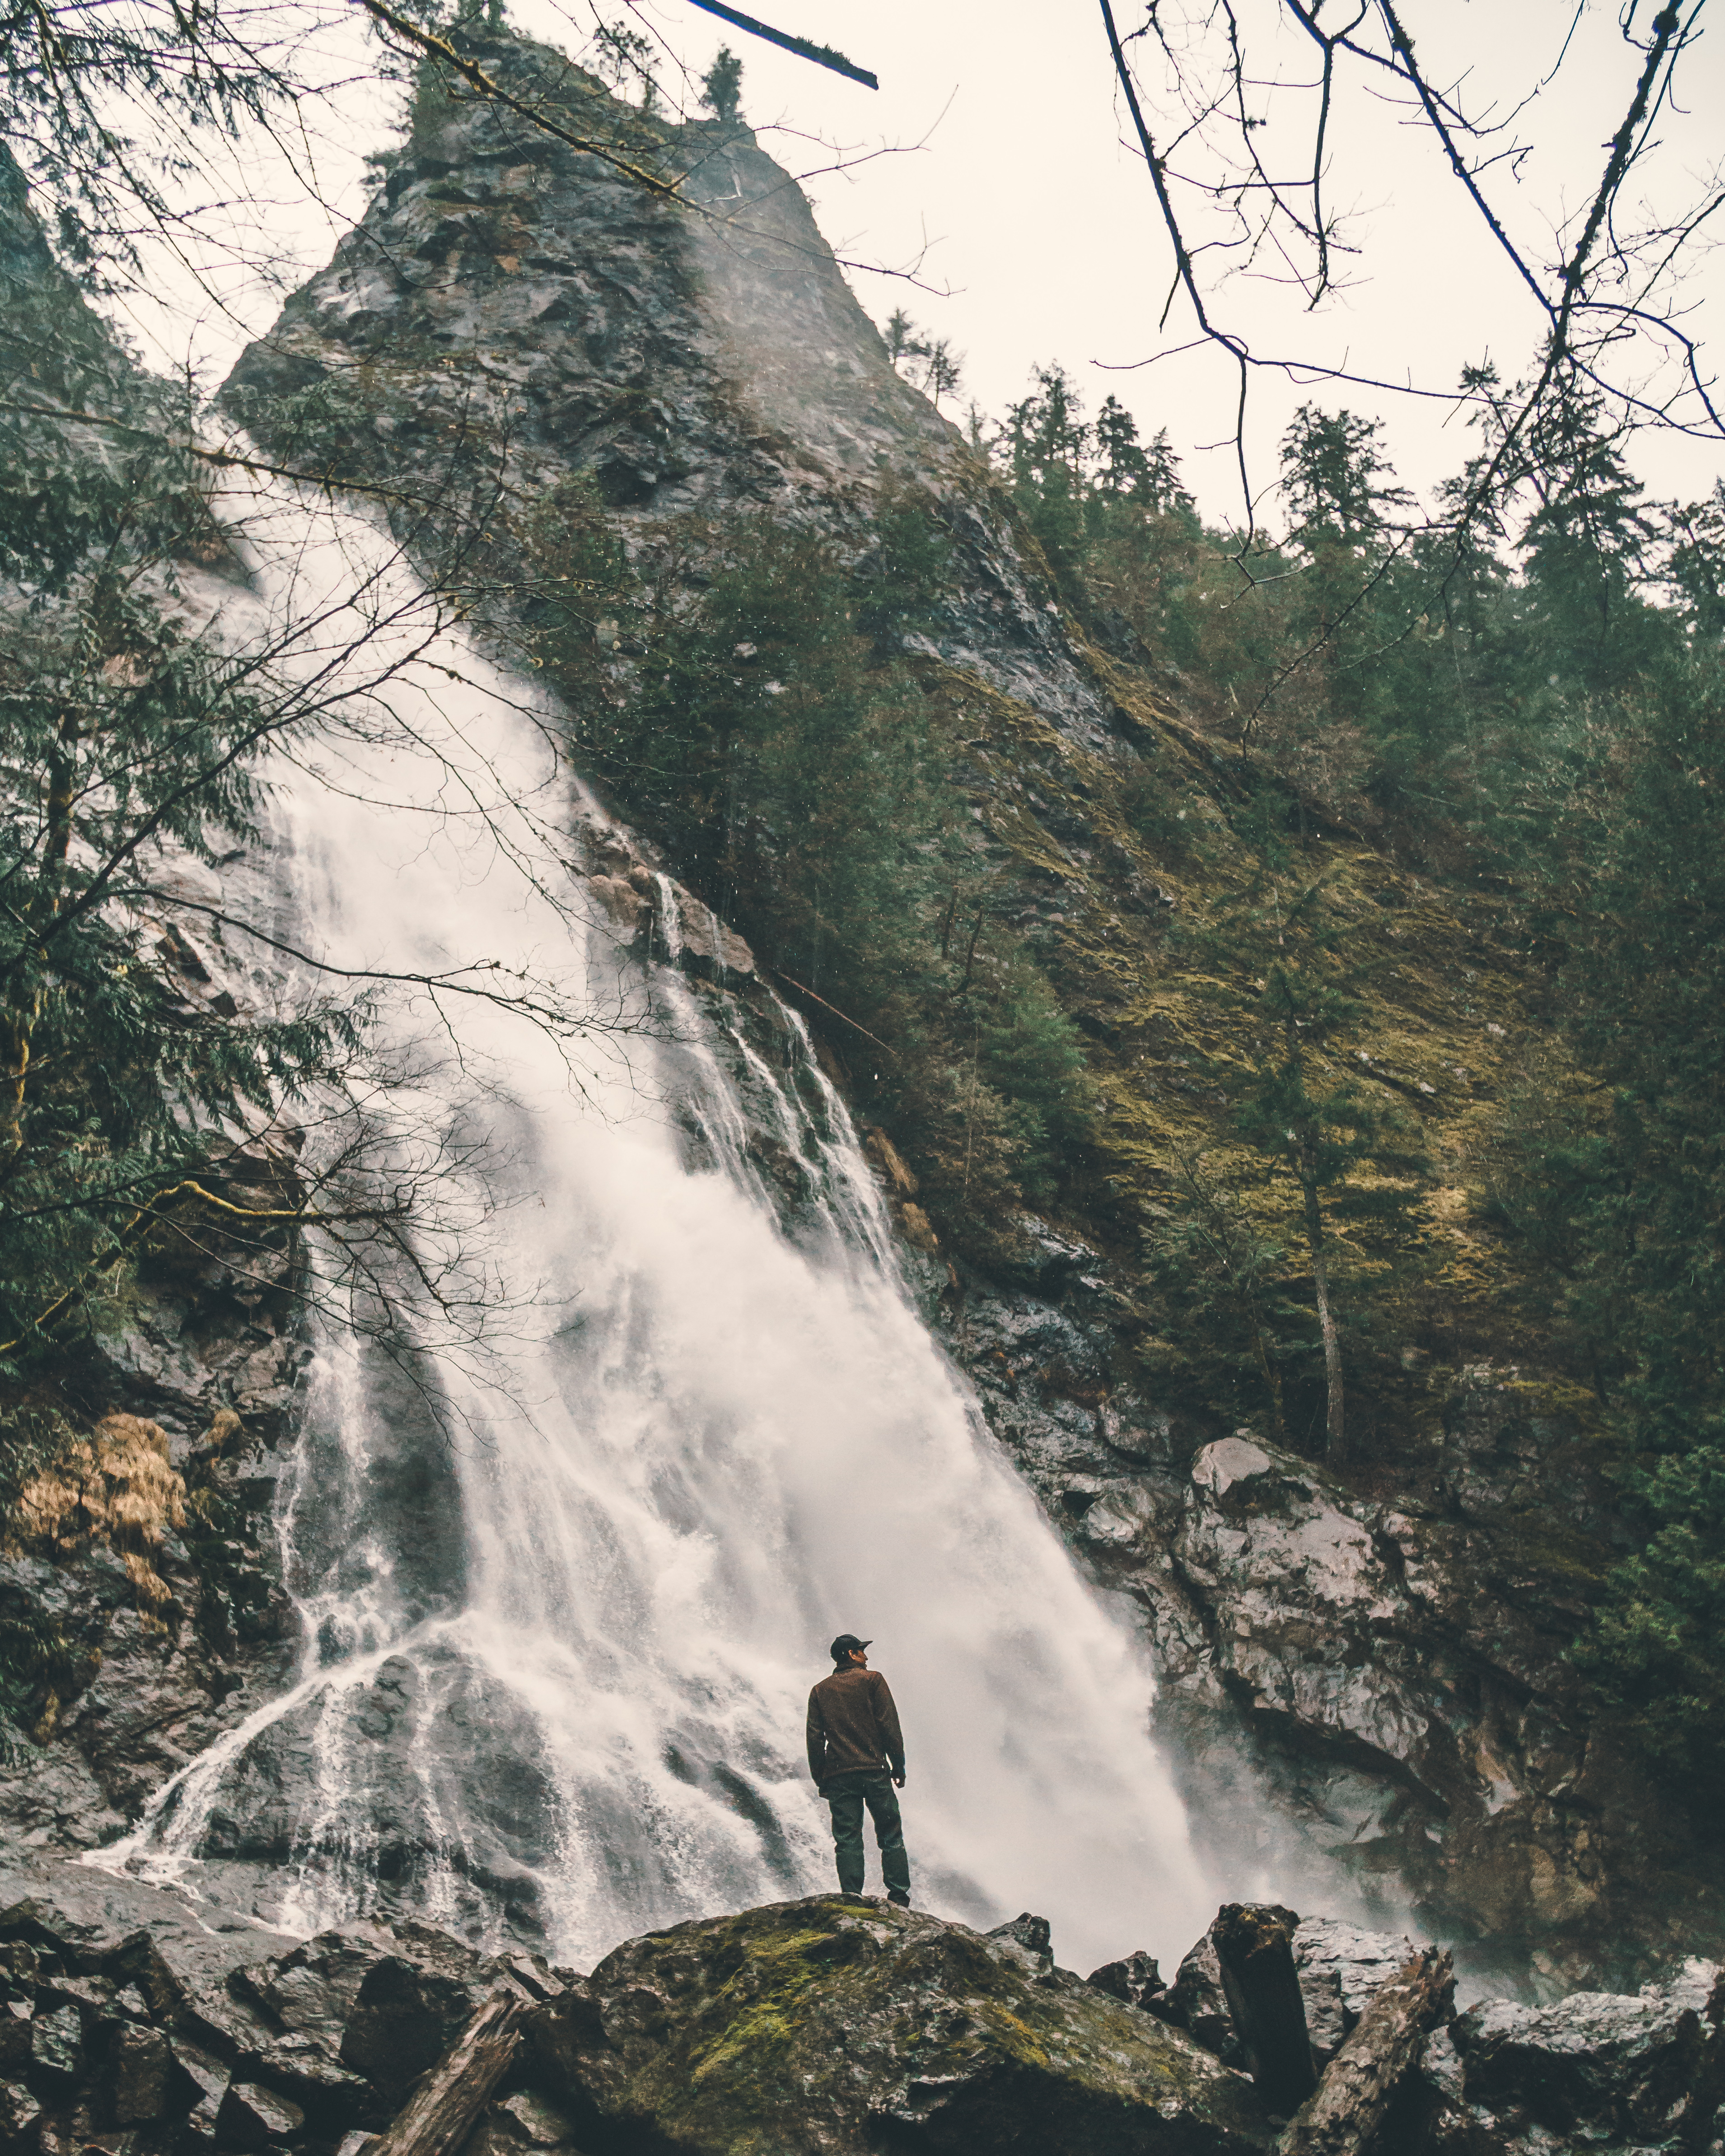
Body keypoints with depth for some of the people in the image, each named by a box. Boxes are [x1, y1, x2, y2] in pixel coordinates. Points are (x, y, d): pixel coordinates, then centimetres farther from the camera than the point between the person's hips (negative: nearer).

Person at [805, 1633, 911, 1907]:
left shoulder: (819, 1691, 13)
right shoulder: (872, 1680, 3)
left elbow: (814, 1738, 9)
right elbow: (889, 1725, -3)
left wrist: (820, 1779, 12)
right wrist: (898, 1765, 1)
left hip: (838, 1777, 2)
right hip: (874, 1771, -2)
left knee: (847, 1840, 2)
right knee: (891, 1838, 5)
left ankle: (851, 1893, -12)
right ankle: (899, 1897, 2)